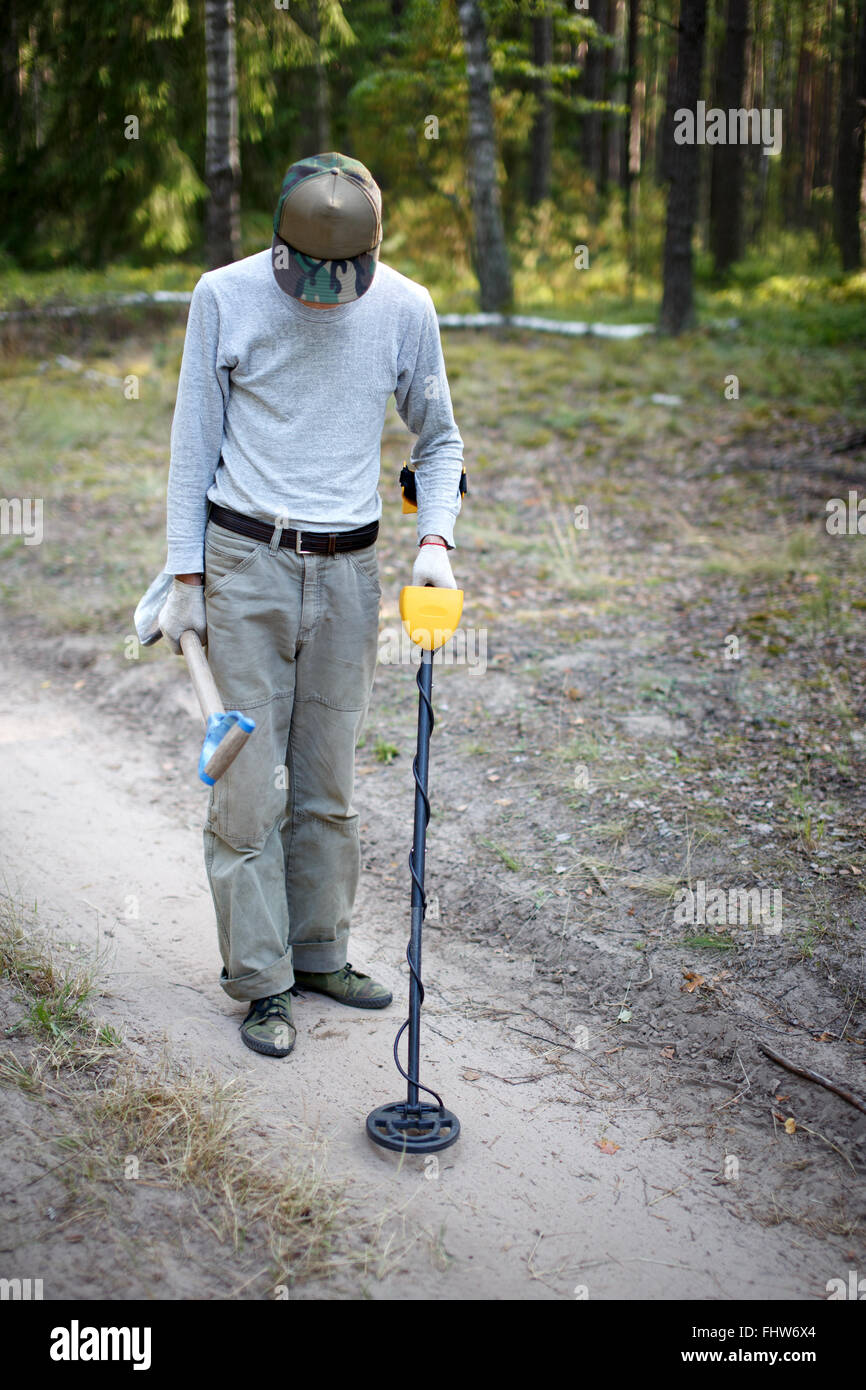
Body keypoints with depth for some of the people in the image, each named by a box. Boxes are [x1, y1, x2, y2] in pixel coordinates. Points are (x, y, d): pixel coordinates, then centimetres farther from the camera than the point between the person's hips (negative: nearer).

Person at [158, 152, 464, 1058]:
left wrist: (435, 538, -4)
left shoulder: (406, 308, 1)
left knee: (328, 783, 10)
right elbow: (193, 442, 2)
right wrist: (184, 576, -1)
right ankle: (261, 981, 11)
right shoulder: (225, 297, -4)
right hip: (245, 564, -2)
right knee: (249, 783, -1)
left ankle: (319, 952, 26)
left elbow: (438, 439, 12)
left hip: (347, 571, 2)